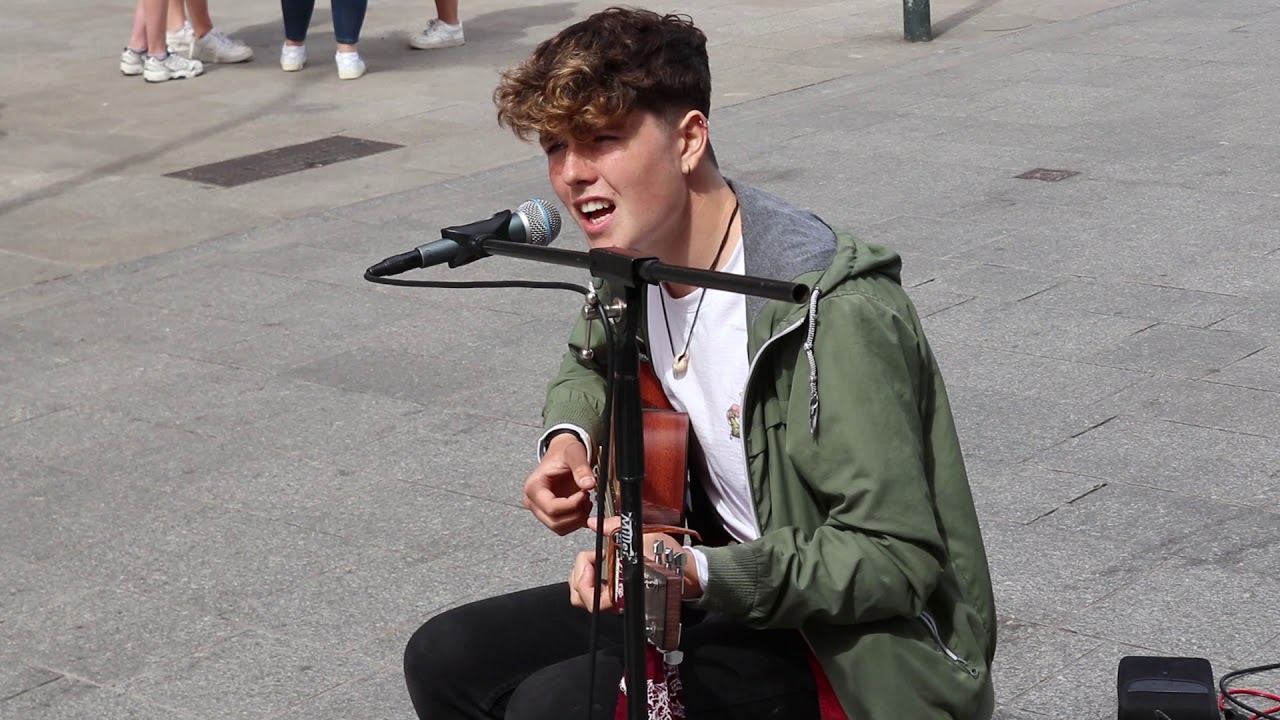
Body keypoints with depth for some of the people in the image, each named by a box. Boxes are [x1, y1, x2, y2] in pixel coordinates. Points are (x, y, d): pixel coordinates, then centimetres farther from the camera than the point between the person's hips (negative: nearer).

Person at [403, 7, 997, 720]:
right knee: (445, 661, 3)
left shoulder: (836, 313, -28)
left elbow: (898, 560, -26)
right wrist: (569, 437, 0)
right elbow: (591, 365, 23)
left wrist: (698, 574, -34)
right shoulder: (635, 260, -2)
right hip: (716, 588, 8)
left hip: (839, 646, -8)